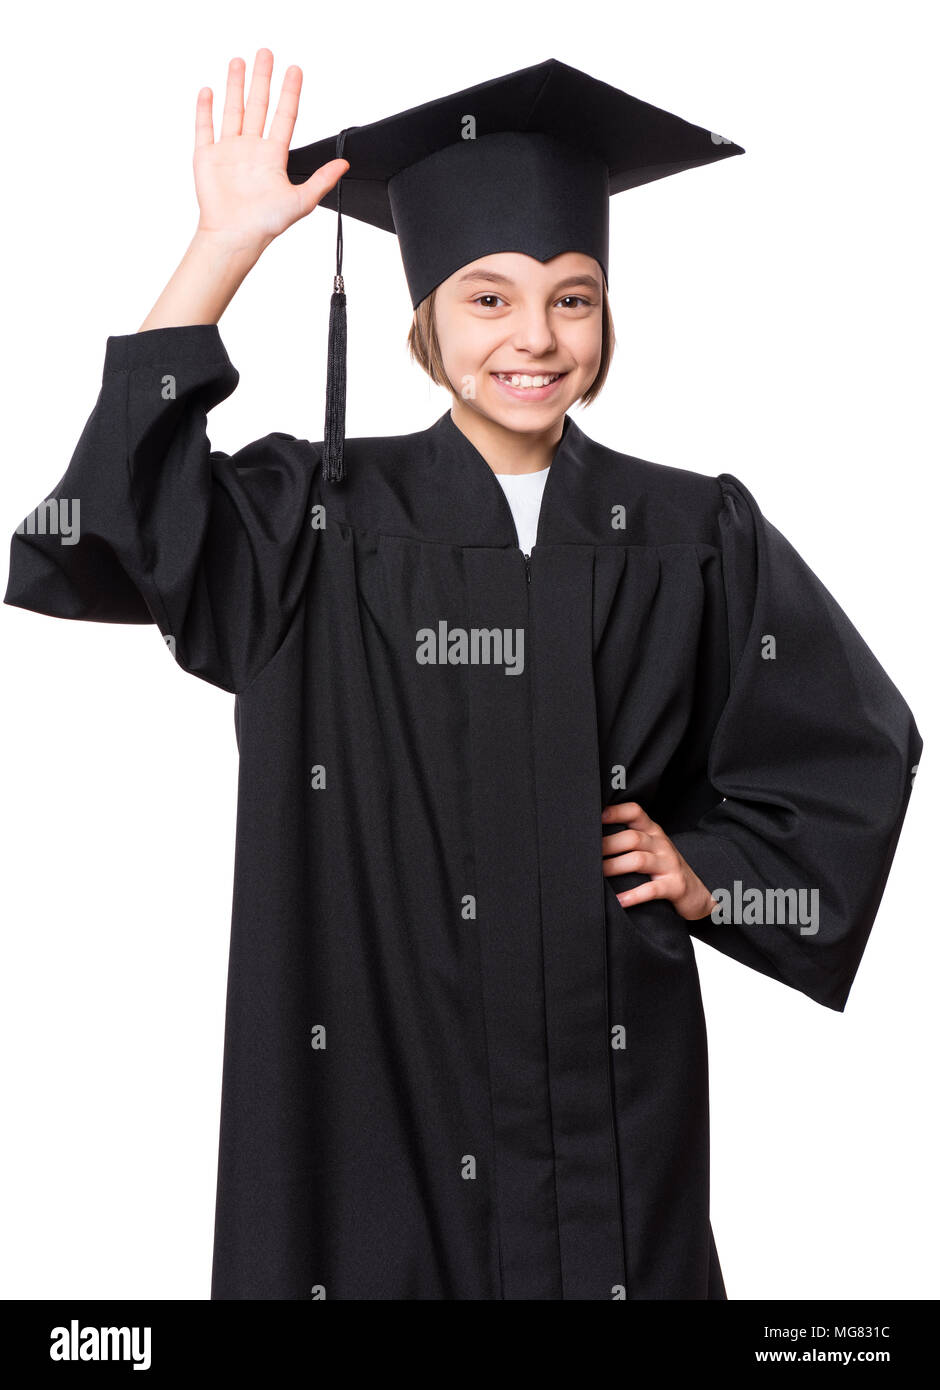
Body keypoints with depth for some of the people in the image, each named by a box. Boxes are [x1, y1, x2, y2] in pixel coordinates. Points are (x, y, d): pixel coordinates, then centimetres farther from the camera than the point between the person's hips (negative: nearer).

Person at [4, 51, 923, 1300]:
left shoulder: (691, 539, 1)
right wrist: (225, 249, -23)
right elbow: (107, 517, -20)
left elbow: (851, 745, 11)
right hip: (381, 1059, -1)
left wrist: (710, 870, -2)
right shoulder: (326, 524, -3)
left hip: (613, 1072, 2)